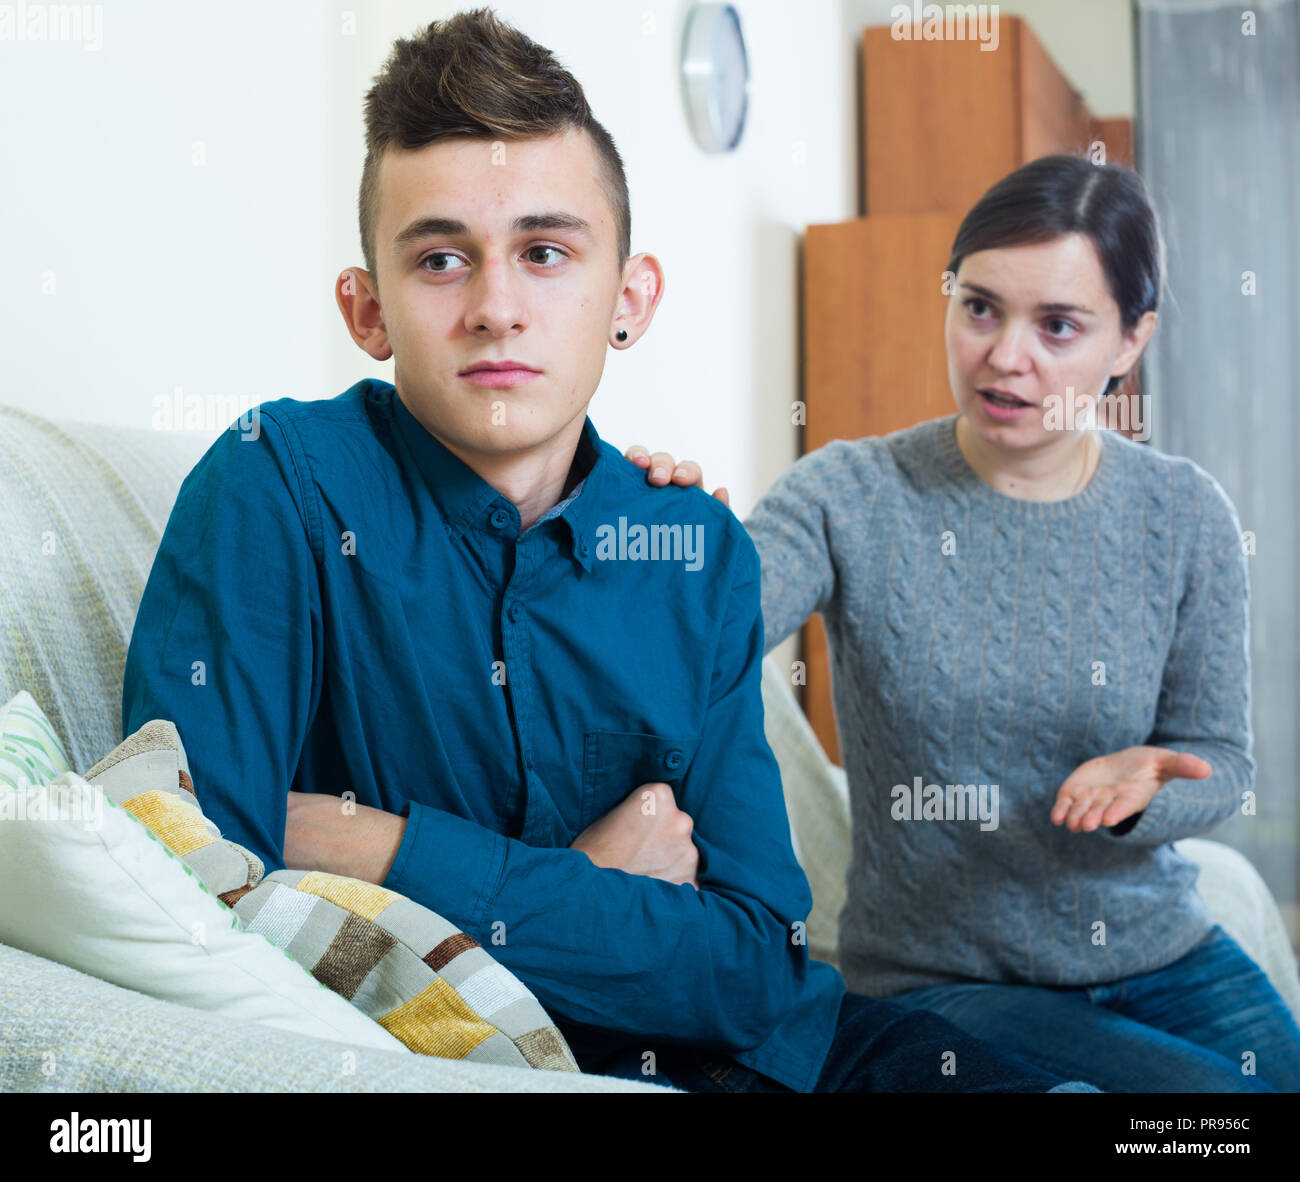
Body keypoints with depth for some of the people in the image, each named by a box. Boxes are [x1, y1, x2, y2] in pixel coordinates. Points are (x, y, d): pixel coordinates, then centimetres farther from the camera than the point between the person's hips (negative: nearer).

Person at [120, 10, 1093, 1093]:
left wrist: (376, 847, -15)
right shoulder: (280, 488, -11)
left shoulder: (702, 555, 0)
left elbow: (755, 971, -8)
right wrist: (598, 891, -16)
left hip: (736, 1054, 3)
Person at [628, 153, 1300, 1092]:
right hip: (947, 984, -3)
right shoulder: (852, 497, -10)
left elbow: (1220, 759, 2)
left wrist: (1142, 787, -20)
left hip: (1164, 954, 4)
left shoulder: (1186, 516, -3)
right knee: (1221, 1095, -21)